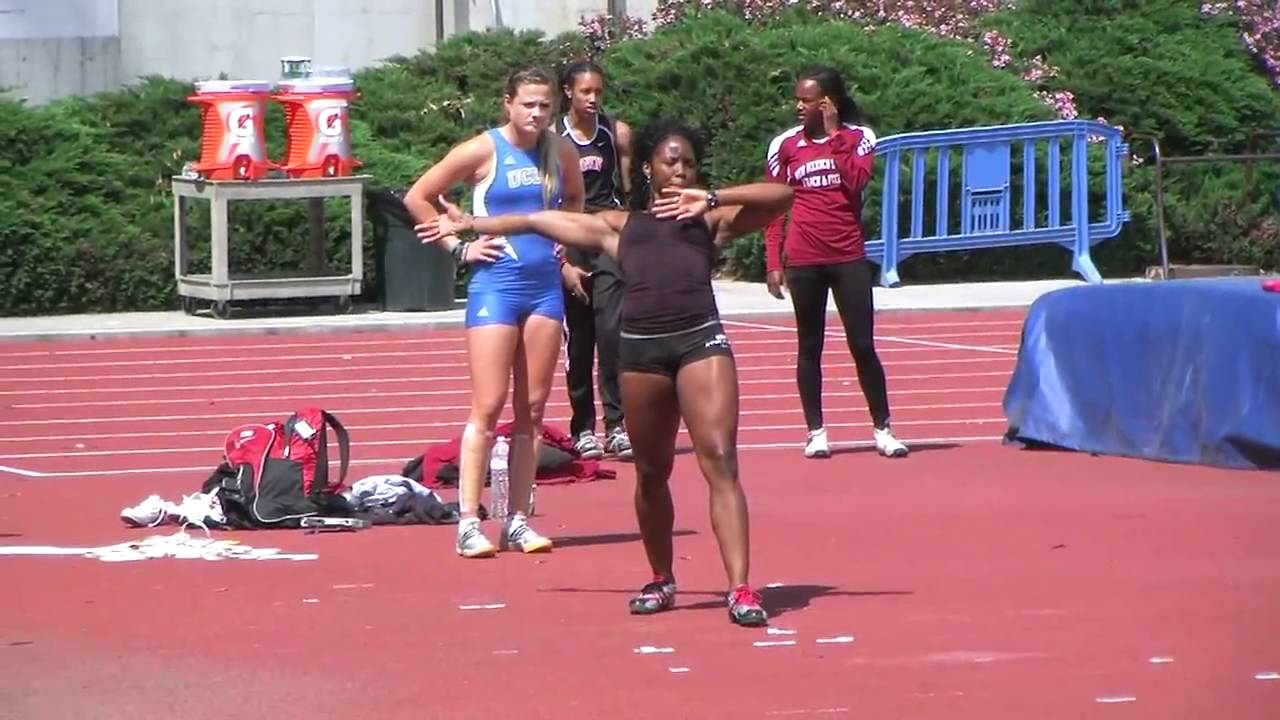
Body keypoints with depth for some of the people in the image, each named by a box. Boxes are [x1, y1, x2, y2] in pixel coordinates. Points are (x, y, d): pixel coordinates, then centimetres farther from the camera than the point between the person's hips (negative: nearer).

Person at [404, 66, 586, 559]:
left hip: (545, 283, 5)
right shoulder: (483, 151, -7)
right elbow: (418, 197, -4)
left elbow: (574, 199, 28)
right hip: (497, 282, -5)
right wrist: (459, 246, -7)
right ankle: (469, 522, -8)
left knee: (533, 408, 5)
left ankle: (518, 521, 9)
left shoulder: (560, 152, 7)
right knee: (488, 406, -9)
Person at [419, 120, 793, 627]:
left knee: (720, 460, -14)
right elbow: (541, 221, 29)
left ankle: (740, 590, -20)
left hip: (700, 340, -3)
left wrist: (712, 200, -5)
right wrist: (469, 225, 32)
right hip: (641, 347, 3)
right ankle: (661, 581, 29)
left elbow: (781, 195, 4)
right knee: (651, 471, 11)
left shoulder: (710, 220, 16)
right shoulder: (620, 226, 22)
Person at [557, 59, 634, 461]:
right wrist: (562, 263, -5)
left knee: (611, 330, -14)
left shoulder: (617, 134, 5)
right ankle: (583, 429, 13)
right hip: (569, 243, 0)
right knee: (578, 340, 4)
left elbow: (632, 189, 11)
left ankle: (617, 426, -14)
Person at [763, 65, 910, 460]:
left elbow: (857, 180, -15)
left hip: (849, 257, -1)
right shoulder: (785, 145, 3)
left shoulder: (858, 137, 2)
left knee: (863, 345, -1)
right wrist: (773, 262, -2)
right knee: (809, 346, 6)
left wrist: (834, 134, -12)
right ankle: (816, 432, 11)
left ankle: (883, 430, 6)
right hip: (804, 260, 1)